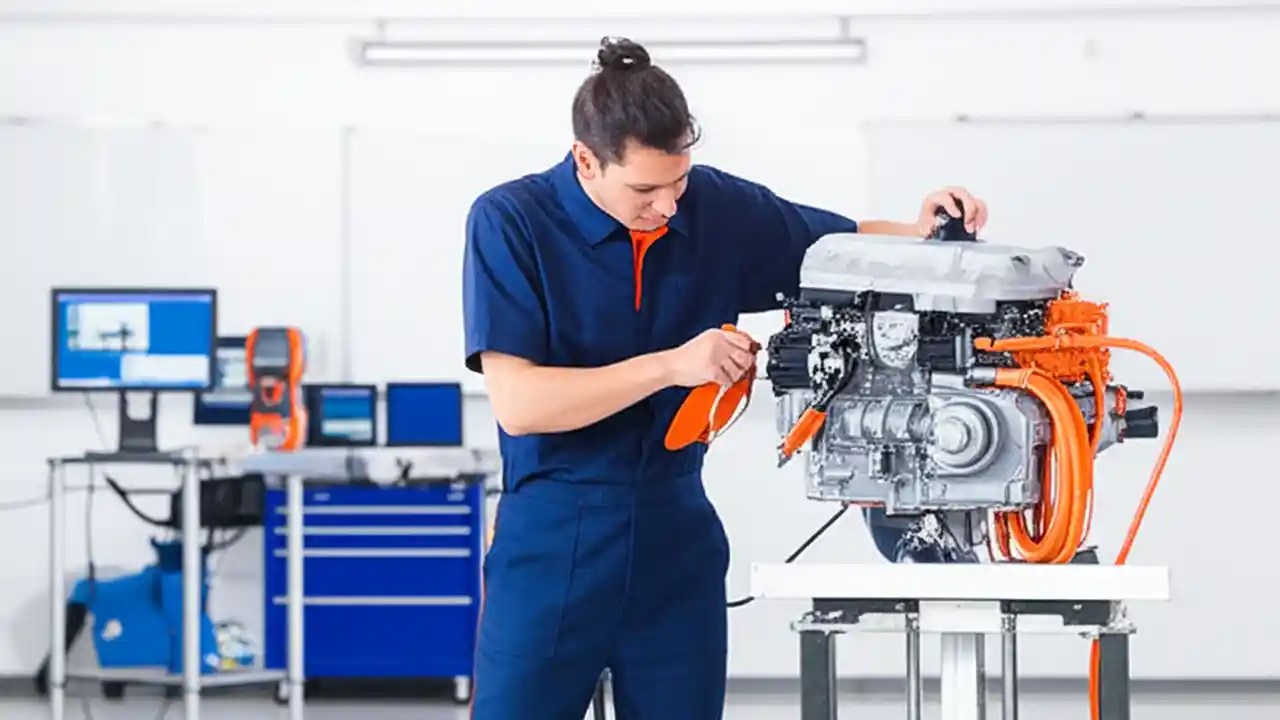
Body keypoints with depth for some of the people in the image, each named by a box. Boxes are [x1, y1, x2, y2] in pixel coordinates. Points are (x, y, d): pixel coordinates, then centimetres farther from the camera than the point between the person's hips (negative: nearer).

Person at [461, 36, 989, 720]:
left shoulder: (717, 207, 1)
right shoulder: (509, 222, -11)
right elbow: (518, 402, -19)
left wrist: (921, 232, -7)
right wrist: (670, 365, -24)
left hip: (677, 541, 4)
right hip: (552, 546, -4)